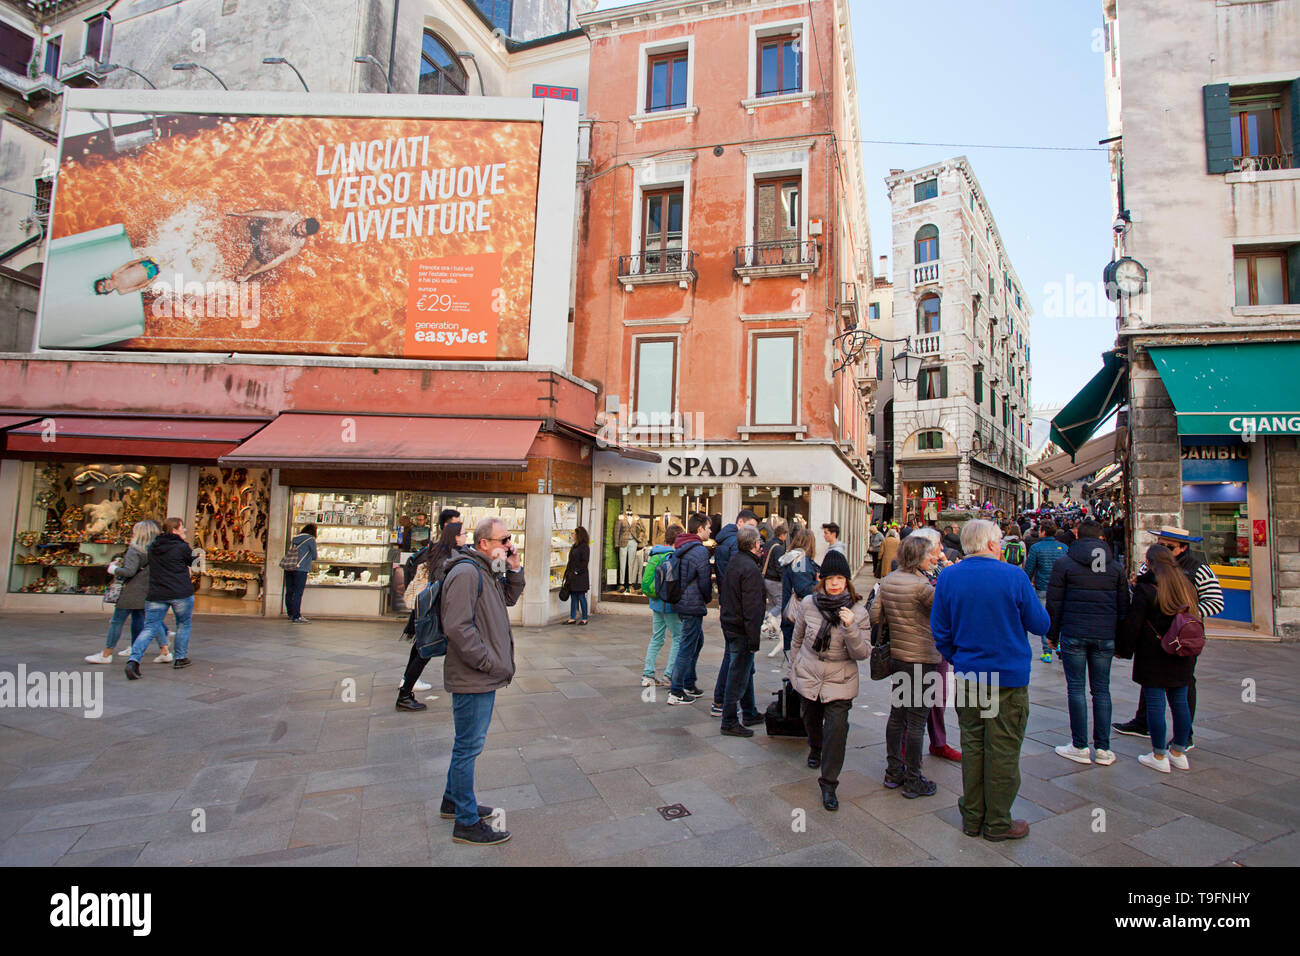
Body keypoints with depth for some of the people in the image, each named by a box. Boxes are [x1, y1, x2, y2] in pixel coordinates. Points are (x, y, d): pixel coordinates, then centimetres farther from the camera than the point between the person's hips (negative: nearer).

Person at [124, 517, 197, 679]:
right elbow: (193, 562, 6)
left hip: (156, 594, 4)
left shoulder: (153, 547, 9)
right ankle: (180, 658, 20)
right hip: (181, 593, -4)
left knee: (150, 628, 4)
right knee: (183, 625, 15)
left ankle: (134, 659, -15)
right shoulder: (181, 547, -7)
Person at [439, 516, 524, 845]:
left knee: (468, 743, 22)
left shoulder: (488, 571, 12)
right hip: (473, 679, -10)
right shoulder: (466, 573, -20)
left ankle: (453, 800, 39)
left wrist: (515, 571, 5)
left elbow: (509, 599, 22)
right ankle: (467, 823, 15)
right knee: (469, 746, 2)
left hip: (485, 677, 10)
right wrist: (489, 663, -21)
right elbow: (458, 627, -26)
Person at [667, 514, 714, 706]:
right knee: (687, 647, -2)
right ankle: (676, 692, 4)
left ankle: (689, 684, 29)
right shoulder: (700, 550, -17)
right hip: (693, 605, -9)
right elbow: (704, 581, -15)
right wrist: (708, 598, 4)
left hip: (681, 602, 9)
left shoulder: (680, 548, 10)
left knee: (697, 641, 21)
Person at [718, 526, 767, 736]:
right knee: (738, 676, 2)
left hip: (729, 624, 10)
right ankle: (729, 722, 12)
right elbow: (752, 608, -23)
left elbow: (722, 590, 18)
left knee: (745, 670, 21)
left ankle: (750, 713, 35)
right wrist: (755, 638, -20)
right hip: (741, 631, -9)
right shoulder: (751, 569, -22)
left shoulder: (733, 561, 6)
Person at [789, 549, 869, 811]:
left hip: (840, 682, -2)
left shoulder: (858, 611, -11)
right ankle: (815, 748, 55)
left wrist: (850, 628, -30)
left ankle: (828, 784, 3)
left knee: (836, 728, -13)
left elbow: (863, 653, -14)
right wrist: (793, 669, 16)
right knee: (811, 719, 21)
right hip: (808, 677, 3)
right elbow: (797, 639, 8)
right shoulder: (808, 604, -8)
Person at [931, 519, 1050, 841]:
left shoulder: (948, 577, -4)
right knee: (1003, 750, 8)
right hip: (1009, 677, -3)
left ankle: (972, 818, 25)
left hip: (967, 676, 3)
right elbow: (1041, 624, -4)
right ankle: (998, 823, 20)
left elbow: (940, 631, 0)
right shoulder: (1013, 576, -14)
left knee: (972, 745, 14)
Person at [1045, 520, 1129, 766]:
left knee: (1076, 688, 3)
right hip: (1105, 636, 3)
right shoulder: (1115, 566, 9)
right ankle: (1103, 748, 13)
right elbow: (1123, 606, 11)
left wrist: (1052, 634, 6)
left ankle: (1080, 747, 7)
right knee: (1102, 690, 10)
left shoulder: (1064, 563, -2)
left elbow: (1054, 603, -3)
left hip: (1074, 635, -3)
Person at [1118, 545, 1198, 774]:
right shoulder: (1187, 585, 7)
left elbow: (1133, 624, -12)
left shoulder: (1146, 589, -12)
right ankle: (1179, 753, 25)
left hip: (1154, 656, -7)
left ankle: (1159, 756, 7)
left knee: (1155, 704, 0)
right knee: (1180, 702, 14)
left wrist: (1125, 649, -2)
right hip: (1183, 657, 7)